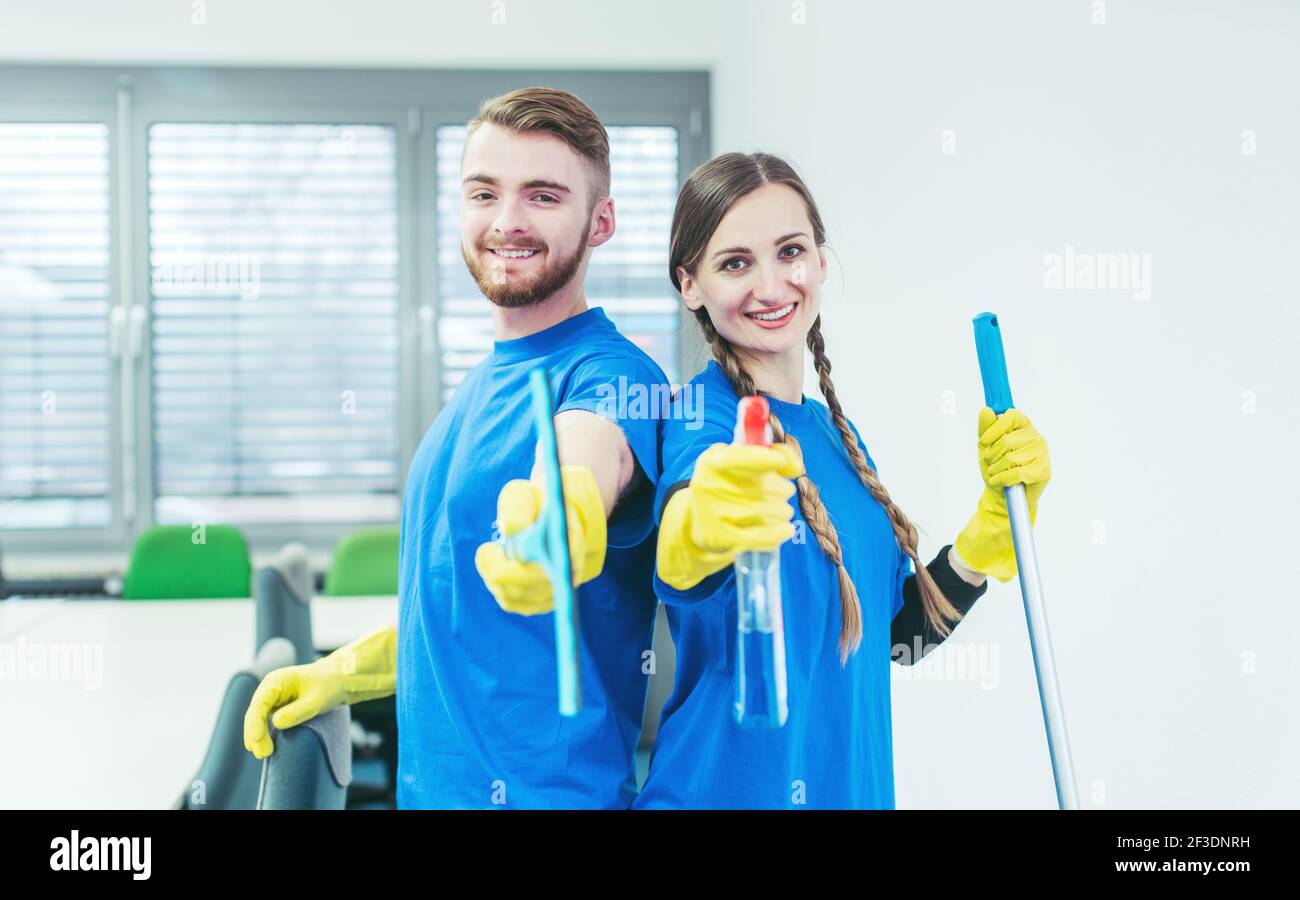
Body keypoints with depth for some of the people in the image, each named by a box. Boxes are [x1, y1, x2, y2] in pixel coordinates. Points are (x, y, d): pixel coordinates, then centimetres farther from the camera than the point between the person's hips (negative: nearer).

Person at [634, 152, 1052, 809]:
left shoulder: (836, 434, 7)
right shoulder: (704, 421, -15)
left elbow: (901, 633, 11)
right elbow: (676, 565, -37)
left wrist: (999, 512, -1)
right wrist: (702, 526, -59)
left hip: (855, 785, 7)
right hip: (731, 789, -7)